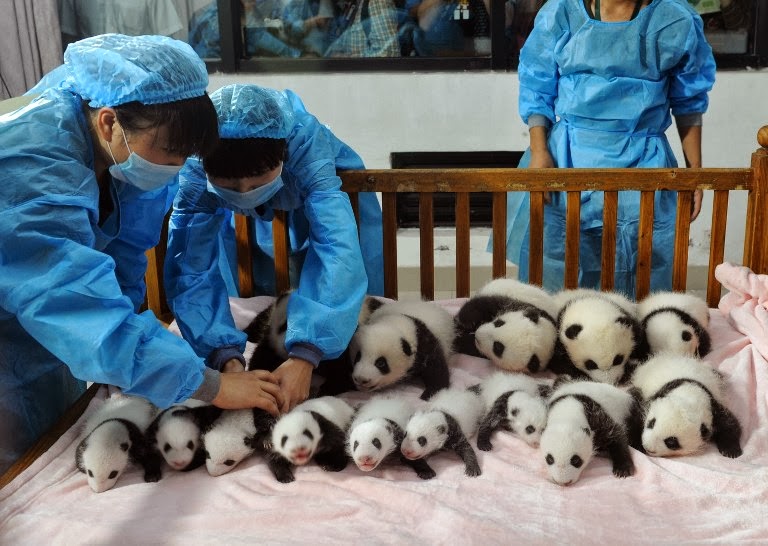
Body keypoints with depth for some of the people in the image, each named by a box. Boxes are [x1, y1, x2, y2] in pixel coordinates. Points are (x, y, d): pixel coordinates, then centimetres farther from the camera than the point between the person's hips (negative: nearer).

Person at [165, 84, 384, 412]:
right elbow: (190, 271, -39)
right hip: (254, 223, 2)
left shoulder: (306, 145, -44)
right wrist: (227, 358, -55)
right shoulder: (193, 173, -36)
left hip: (333, 196, -1)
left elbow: (337, 249, -54)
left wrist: (304, 357, -64)